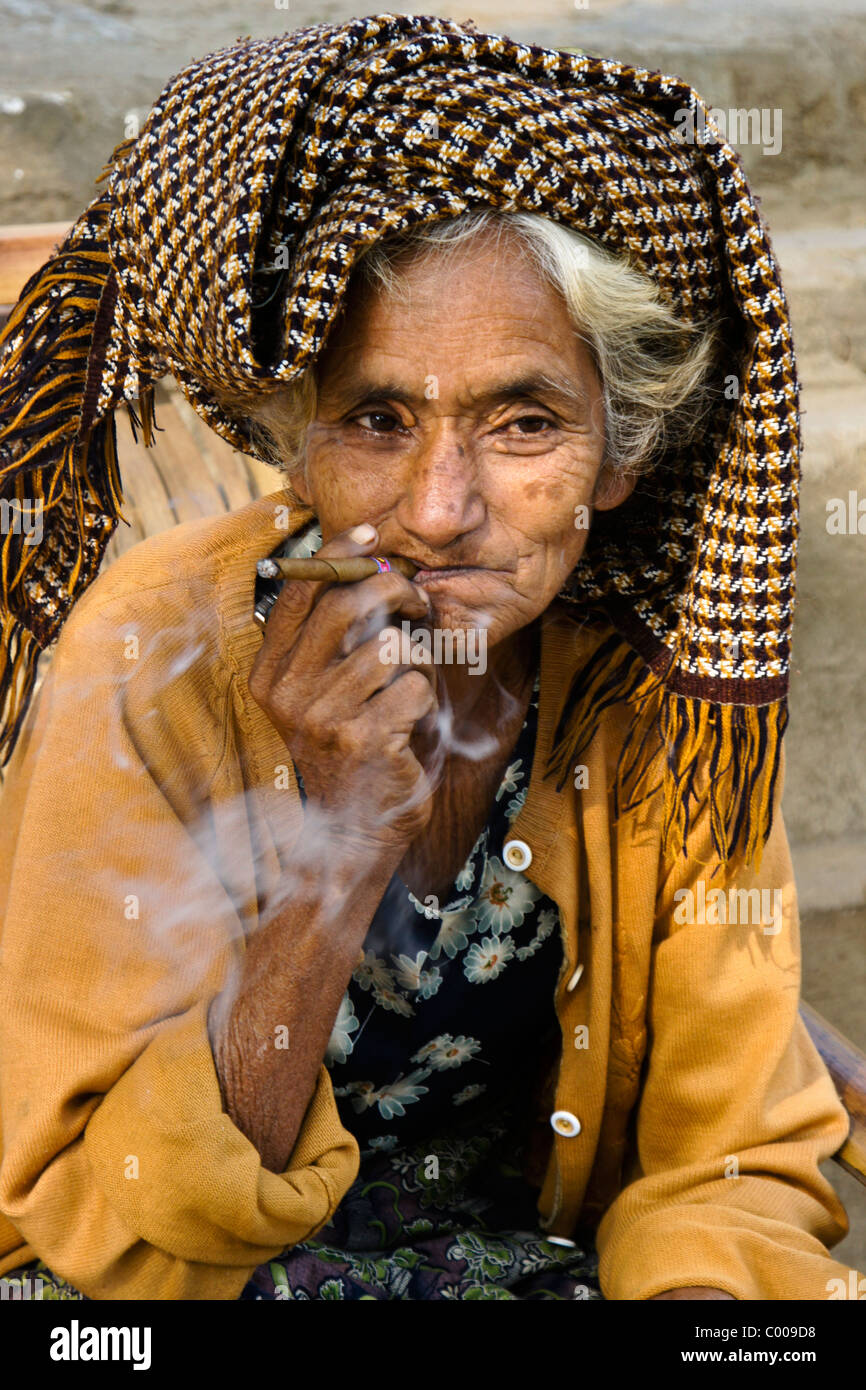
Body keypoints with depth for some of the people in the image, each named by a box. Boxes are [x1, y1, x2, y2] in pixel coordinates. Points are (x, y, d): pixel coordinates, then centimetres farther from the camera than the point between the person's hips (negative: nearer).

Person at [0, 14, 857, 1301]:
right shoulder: (163, 657, -20)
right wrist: (341, 849, -31)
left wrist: (703, 1281, -27)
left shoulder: (661, 666, -13)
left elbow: (735, 1162, -5)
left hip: (537, 1234, 3)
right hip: (211, 1260, -2)